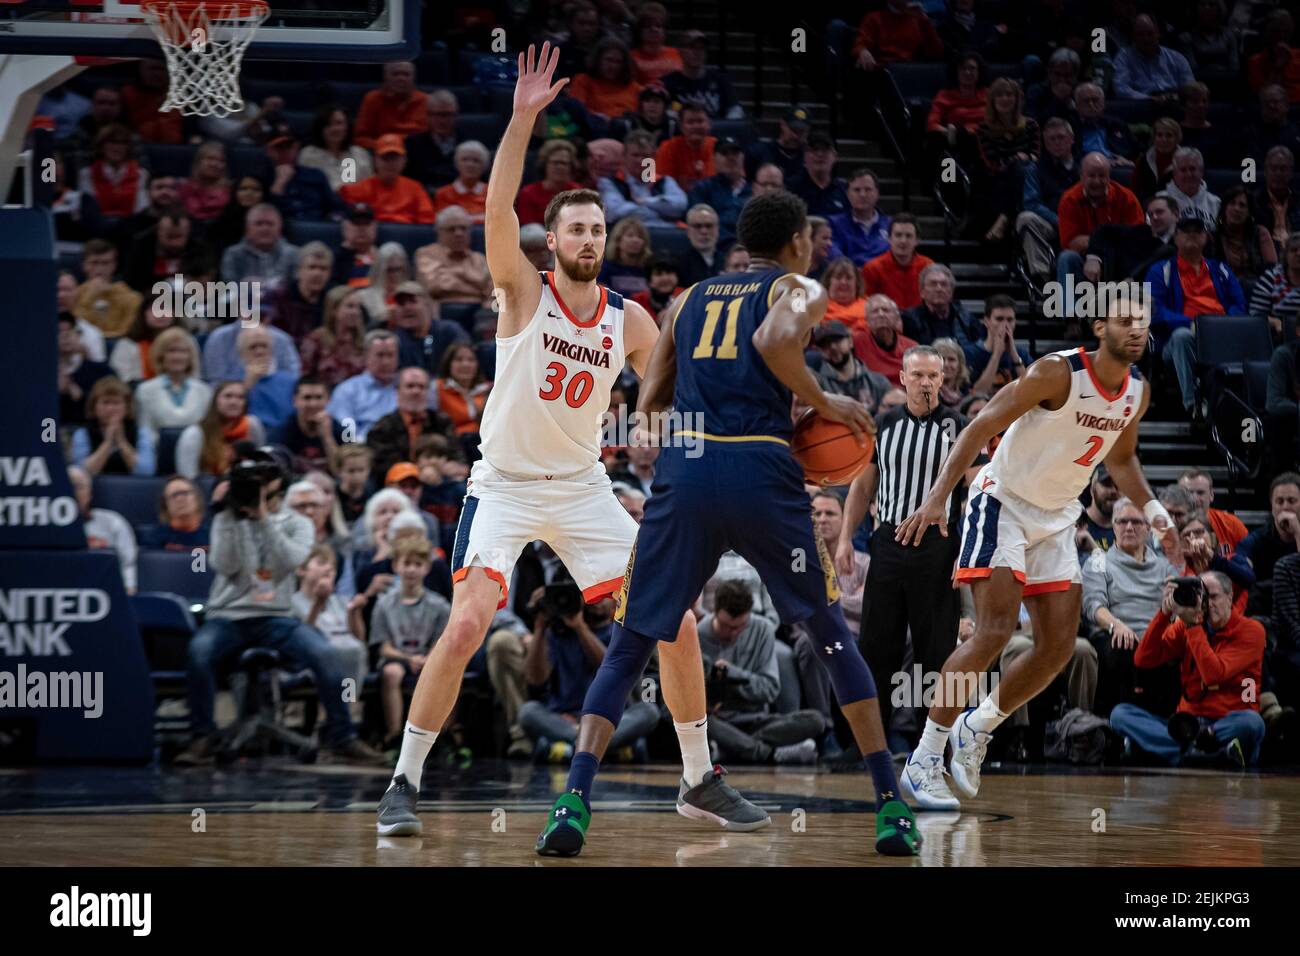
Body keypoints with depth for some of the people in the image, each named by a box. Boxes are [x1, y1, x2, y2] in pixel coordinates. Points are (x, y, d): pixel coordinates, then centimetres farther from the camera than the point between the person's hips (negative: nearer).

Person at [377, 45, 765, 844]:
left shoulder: (630, 321, 1)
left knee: (676, 621, -3)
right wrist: (524, 118, -34)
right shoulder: (524, 292, -9)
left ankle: (702, 780, 12)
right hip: (506, 486, -4)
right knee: (467, 625, -21)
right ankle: (404, 784, -9)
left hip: (584, 489, 4)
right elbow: (499, 208, -25)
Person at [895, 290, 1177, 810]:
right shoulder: (1058, 372, -22)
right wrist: (937, 497, -30)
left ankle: (977, 727, 23)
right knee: (994, 632, -19)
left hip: (1056, 519, 7)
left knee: (1059, 646, 2)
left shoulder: (1137, 391, 1)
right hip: (1003, 504, -7)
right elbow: (982, 426, -22)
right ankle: (923, 761, -13)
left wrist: (1152, 510, 4)